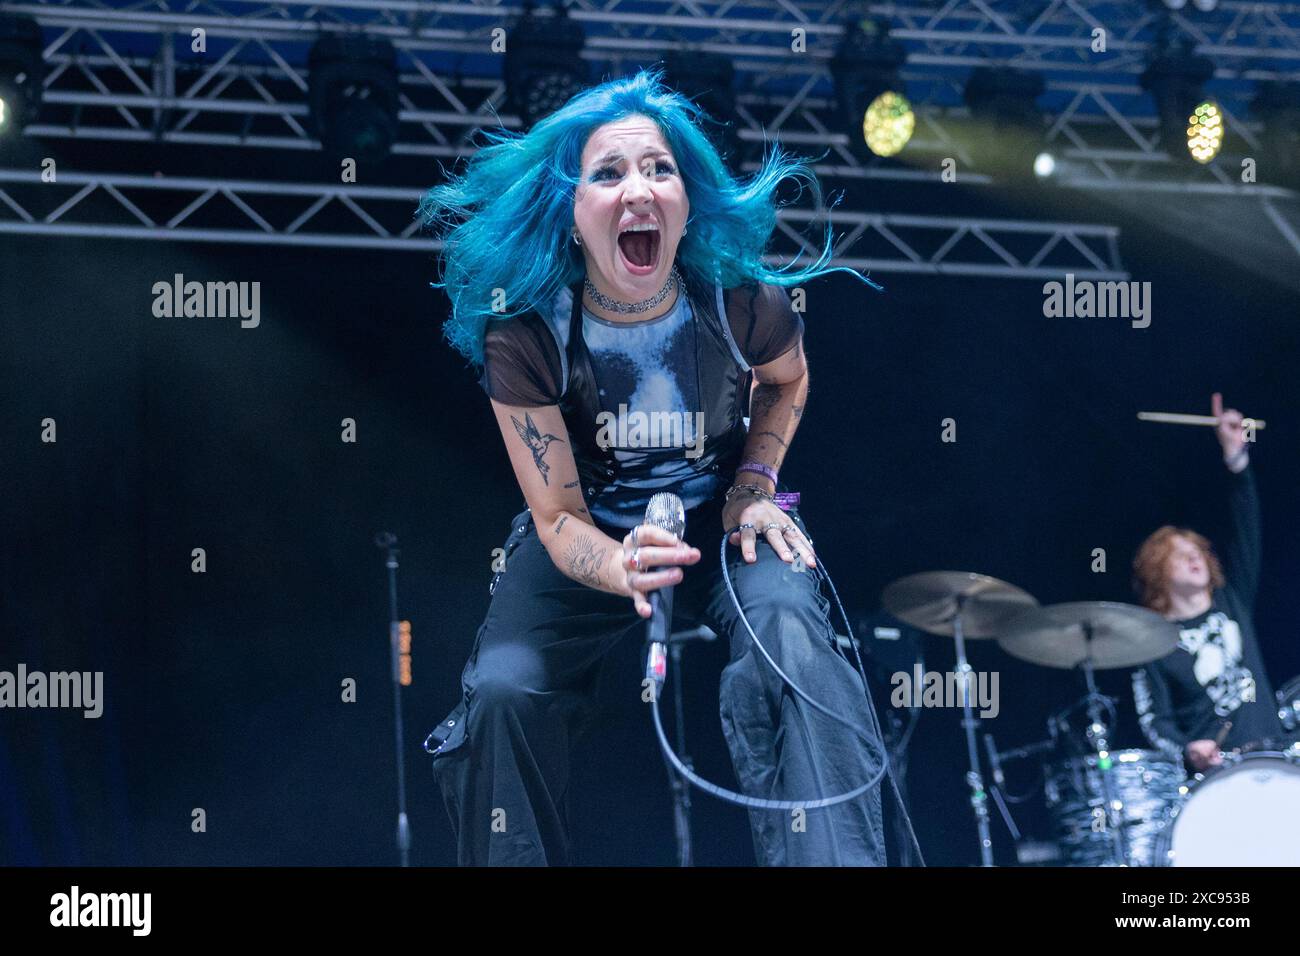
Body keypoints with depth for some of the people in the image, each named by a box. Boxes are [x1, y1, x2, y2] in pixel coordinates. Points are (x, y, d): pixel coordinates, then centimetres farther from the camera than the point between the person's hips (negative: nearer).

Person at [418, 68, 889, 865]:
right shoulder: (523, 334, -23)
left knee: (791, 638, -32)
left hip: (720, 520, 0)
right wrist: (622, 569, -41)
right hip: (592, 535, 0)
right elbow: (559, 518, -18)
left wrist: (754, 486, -8)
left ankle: (834, 857, -29)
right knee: (504, 687, -23)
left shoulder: (743, 305, -20)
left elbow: (786, 380, 8)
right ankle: (515, 859, 3)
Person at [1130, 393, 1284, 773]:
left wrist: (1235, 455, 1)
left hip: (1268, 754, 4)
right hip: (1208, 771, -4)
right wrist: (1187, 751, -23)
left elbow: (1246, 528, 9)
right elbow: (1155, 721, -1)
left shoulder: (1232, 601, 17)